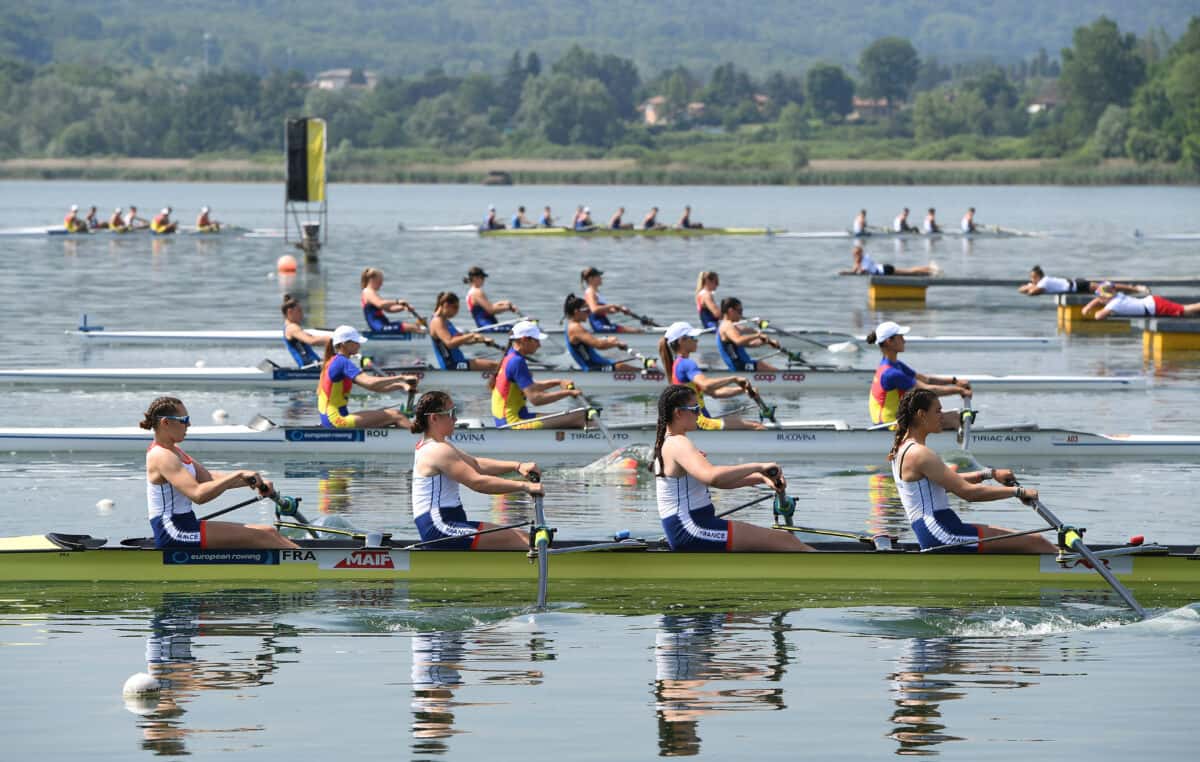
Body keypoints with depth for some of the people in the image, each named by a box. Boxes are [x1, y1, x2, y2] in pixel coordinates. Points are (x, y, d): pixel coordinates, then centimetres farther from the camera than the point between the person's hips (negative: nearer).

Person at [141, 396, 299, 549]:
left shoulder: (173, 451, 15)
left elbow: (209, 478, 13)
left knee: (268, 532, 4)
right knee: (256, 537, -13)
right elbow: (198, 494, -28)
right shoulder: (161, 456, -17)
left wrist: (254, 481, 2)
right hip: (173, 536, -10)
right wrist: (239, 475, -25)